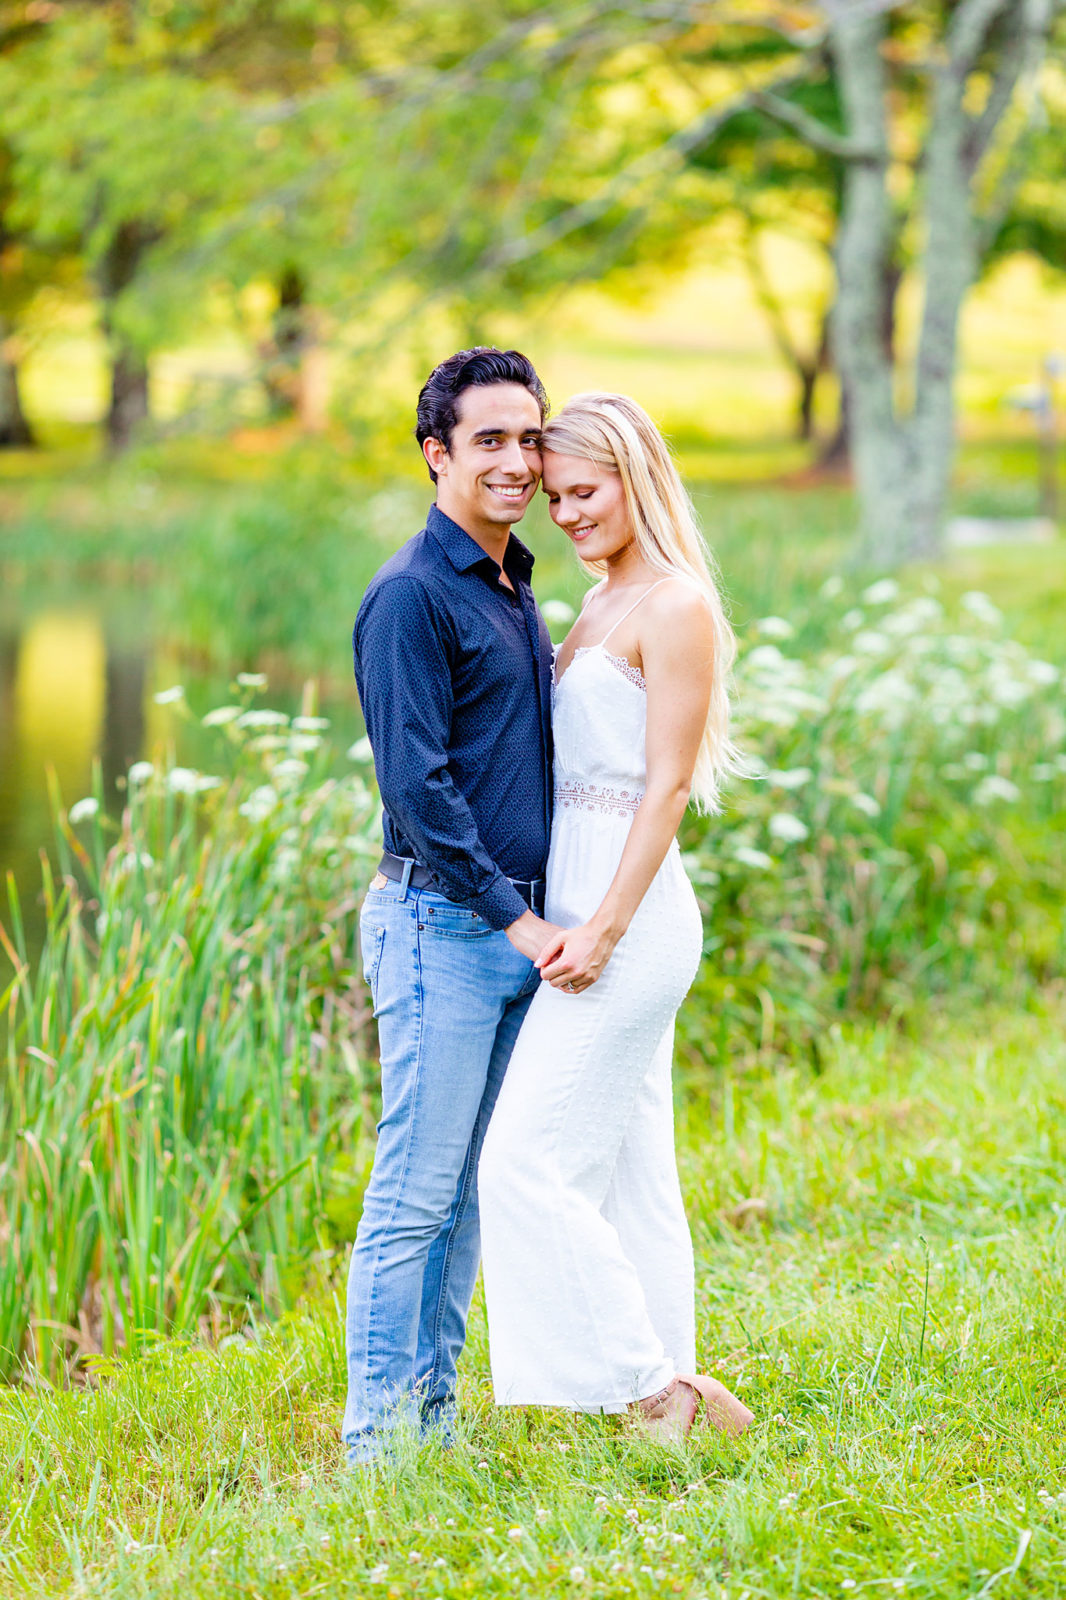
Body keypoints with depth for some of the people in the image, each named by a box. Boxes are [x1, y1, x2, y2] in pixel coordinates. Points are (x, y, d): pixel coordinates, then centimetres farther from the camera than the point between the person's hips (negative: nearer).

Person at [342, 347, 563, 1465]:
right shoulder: (413, 594, -12)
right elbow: (417, 784, -18)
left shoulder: (512, 587, 15)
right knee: (417, 1189, -5)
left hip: (513, 927, 8)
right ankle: (377, 1436, 0)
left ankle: (432, 1409, 18)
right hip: (444, 921, -8)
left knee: (462, 1188, 12)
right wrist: (514, 915, -17)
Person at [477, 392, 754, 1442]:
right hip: (589, 911, 10)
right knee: (629, 1170, 10)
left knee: (528, 1159, -10)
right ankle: (670, 1390, 15)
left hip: (630, 918, -10)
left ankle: (657, 1389, -5)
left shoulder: (675, 608, -12)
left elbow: (668, 783, -16)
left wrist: (603, 929, -20)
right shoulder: (602, 604, 16)